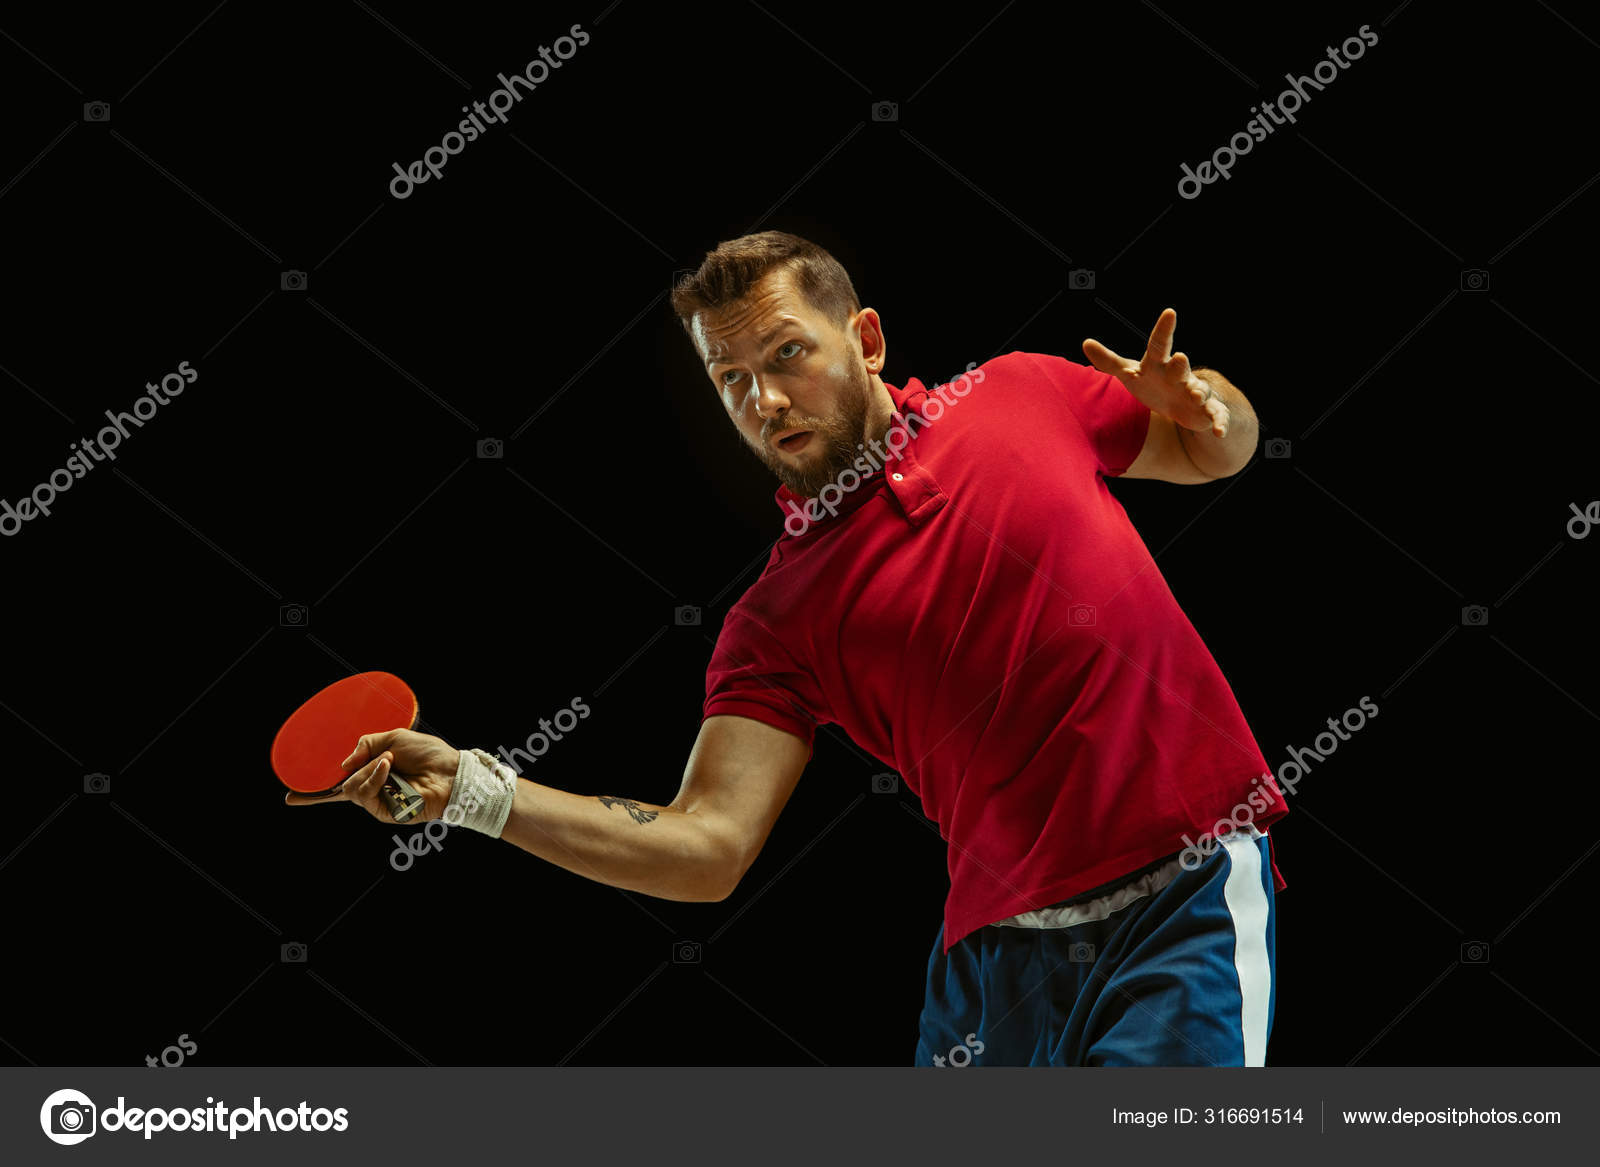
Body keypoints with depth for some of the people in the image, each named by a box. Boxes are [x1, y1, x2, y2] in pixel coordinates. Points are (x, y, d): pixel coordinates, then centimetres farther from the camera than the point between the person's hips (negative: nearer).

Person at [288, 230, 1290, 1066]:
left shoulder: (1022, 393, 6)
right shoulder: (778, 621, 3)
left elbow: (1217, 450, 22)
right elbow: (703, 847, -6)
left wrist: (1196, 398, -3)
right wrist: (475, 790, -15)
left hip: (1189, 899, -1)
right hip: (1003, 947, 2)